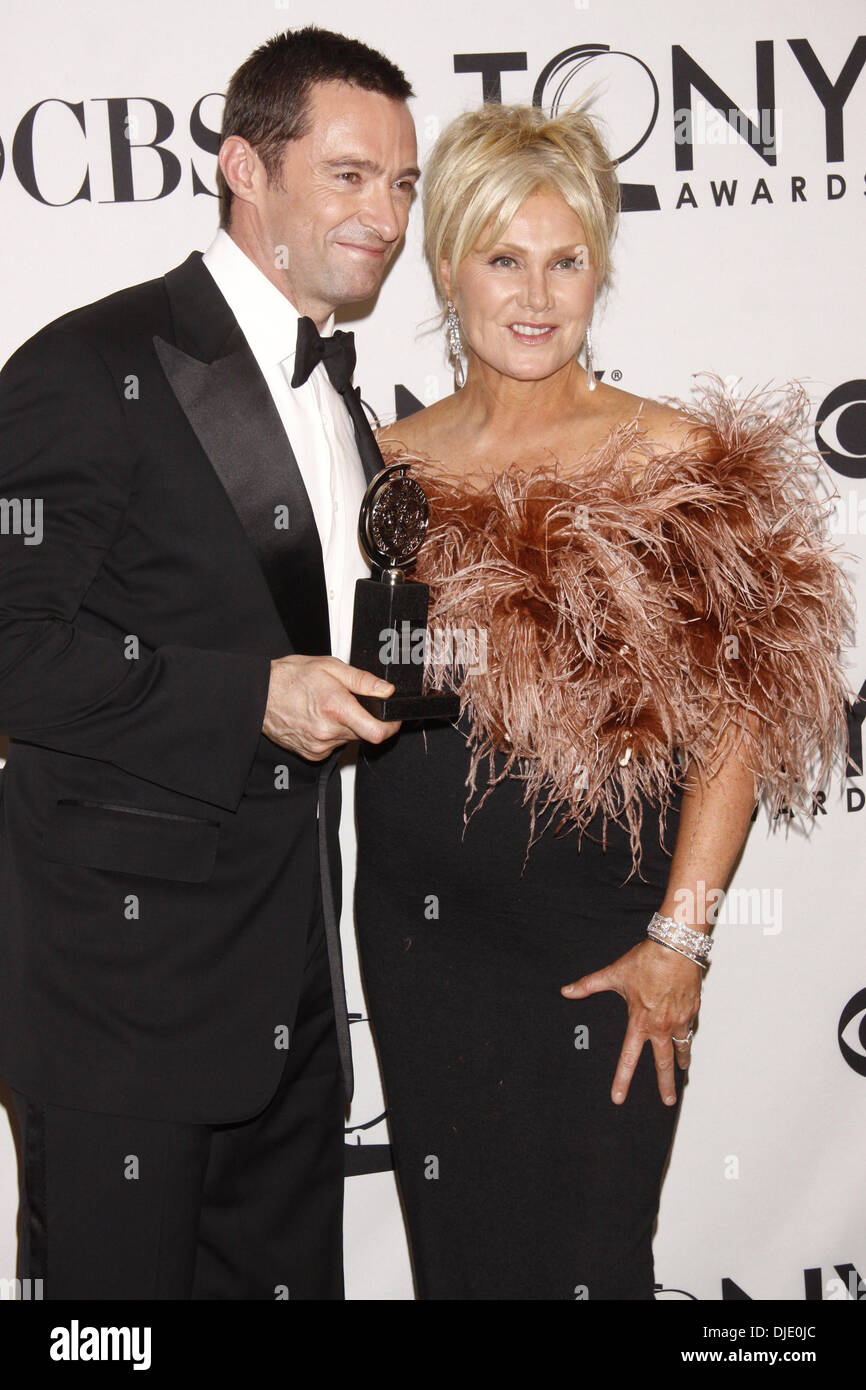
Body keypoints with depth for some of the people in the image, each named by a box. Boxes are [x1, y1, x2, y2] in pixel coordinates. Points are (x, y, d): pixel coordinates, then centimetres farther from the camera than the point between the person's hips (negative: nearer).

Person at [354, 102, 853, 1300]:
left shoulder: (676, 463, -7)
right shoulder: (391, 464, 4)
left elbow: (736, 717, -9)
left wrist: (681, 935, -12)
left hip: (601, 942, -3)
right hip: (420, 931, 4)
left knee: (585, 1256, 6)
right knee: (450, 1244, 15)